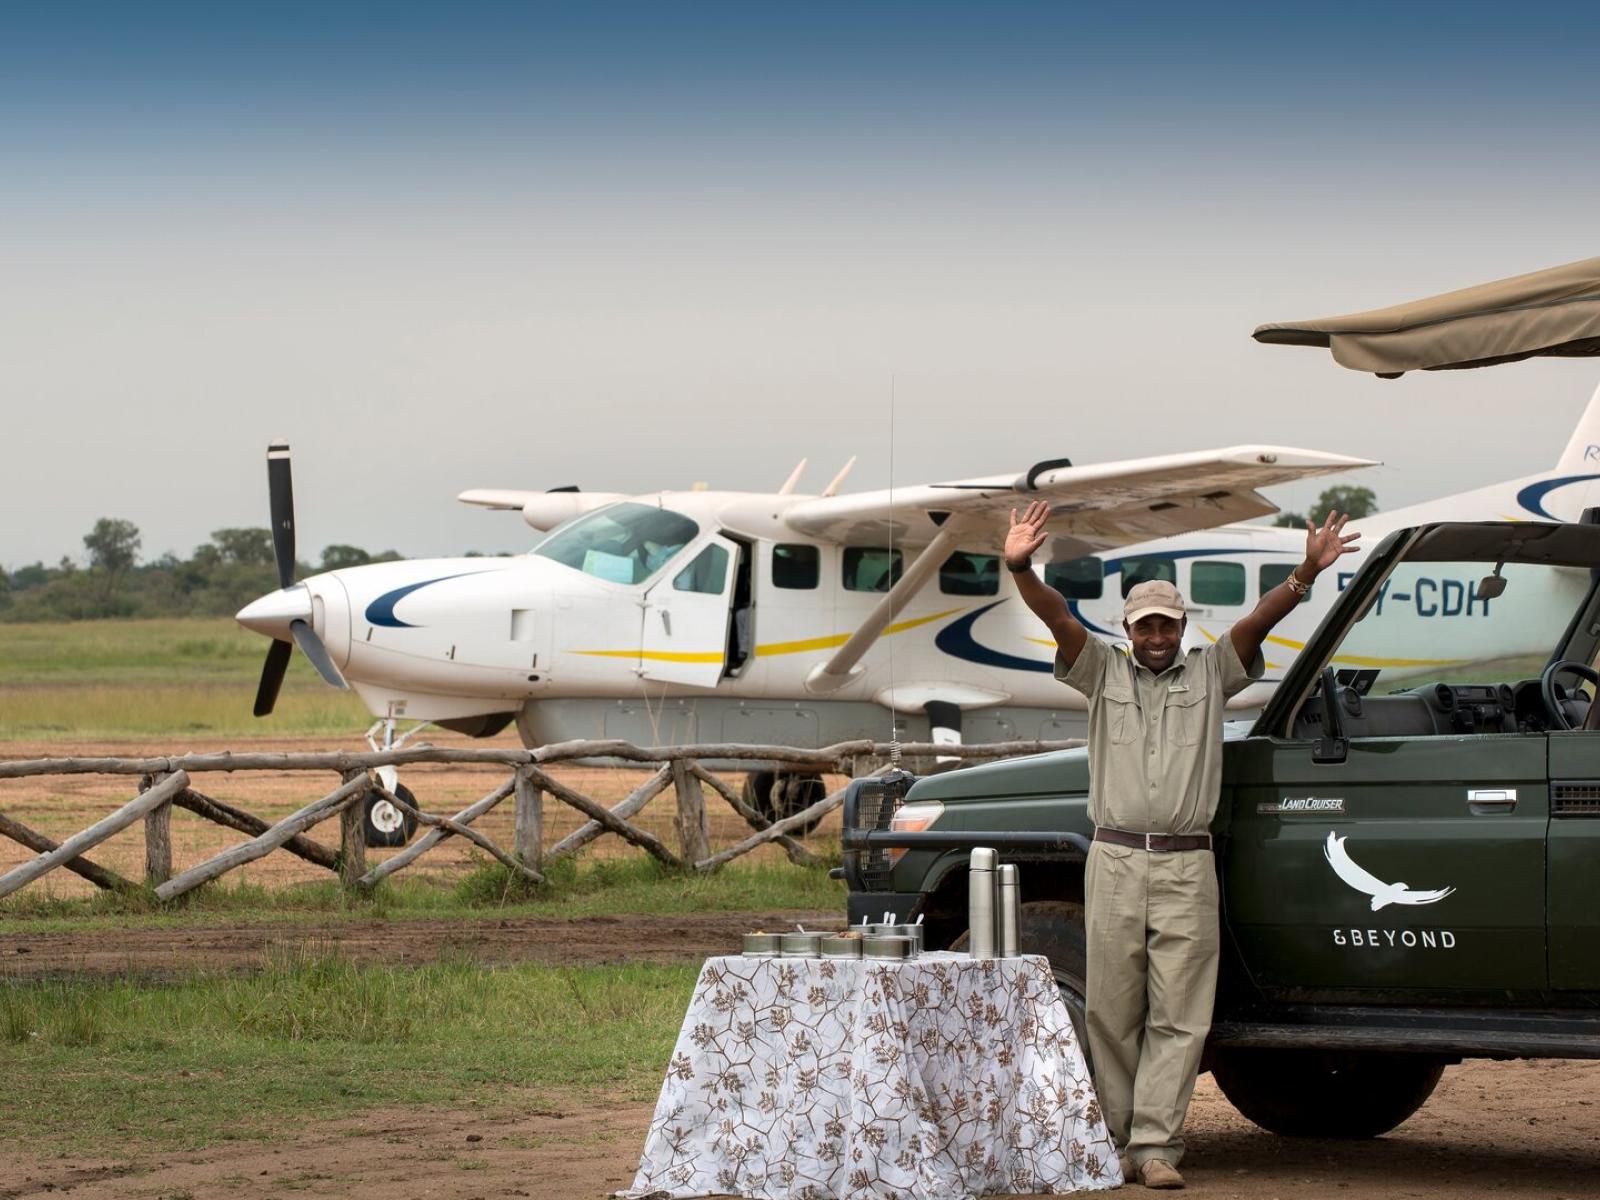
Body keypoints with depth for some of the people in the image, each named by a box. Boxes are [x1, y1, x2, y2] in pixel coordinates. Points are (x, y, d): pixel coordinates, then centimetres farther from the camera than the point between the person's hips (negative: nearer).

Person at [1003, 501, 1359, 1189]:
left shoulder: (1209, 674, 12)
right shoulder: (1103, 674, 11)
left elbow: (1259, 622, -2)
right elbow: (1057, 618, -4)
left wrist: (1306, 575, -19)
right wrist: (1020, 568, -22)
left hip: (1187, 866, 0)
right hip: (1114, 861, 0)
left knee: (1178, 1016, -4)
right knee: (1113, 1012, 4)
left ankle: (1156, 1145, -3)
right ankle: (1123, 1138, 13)